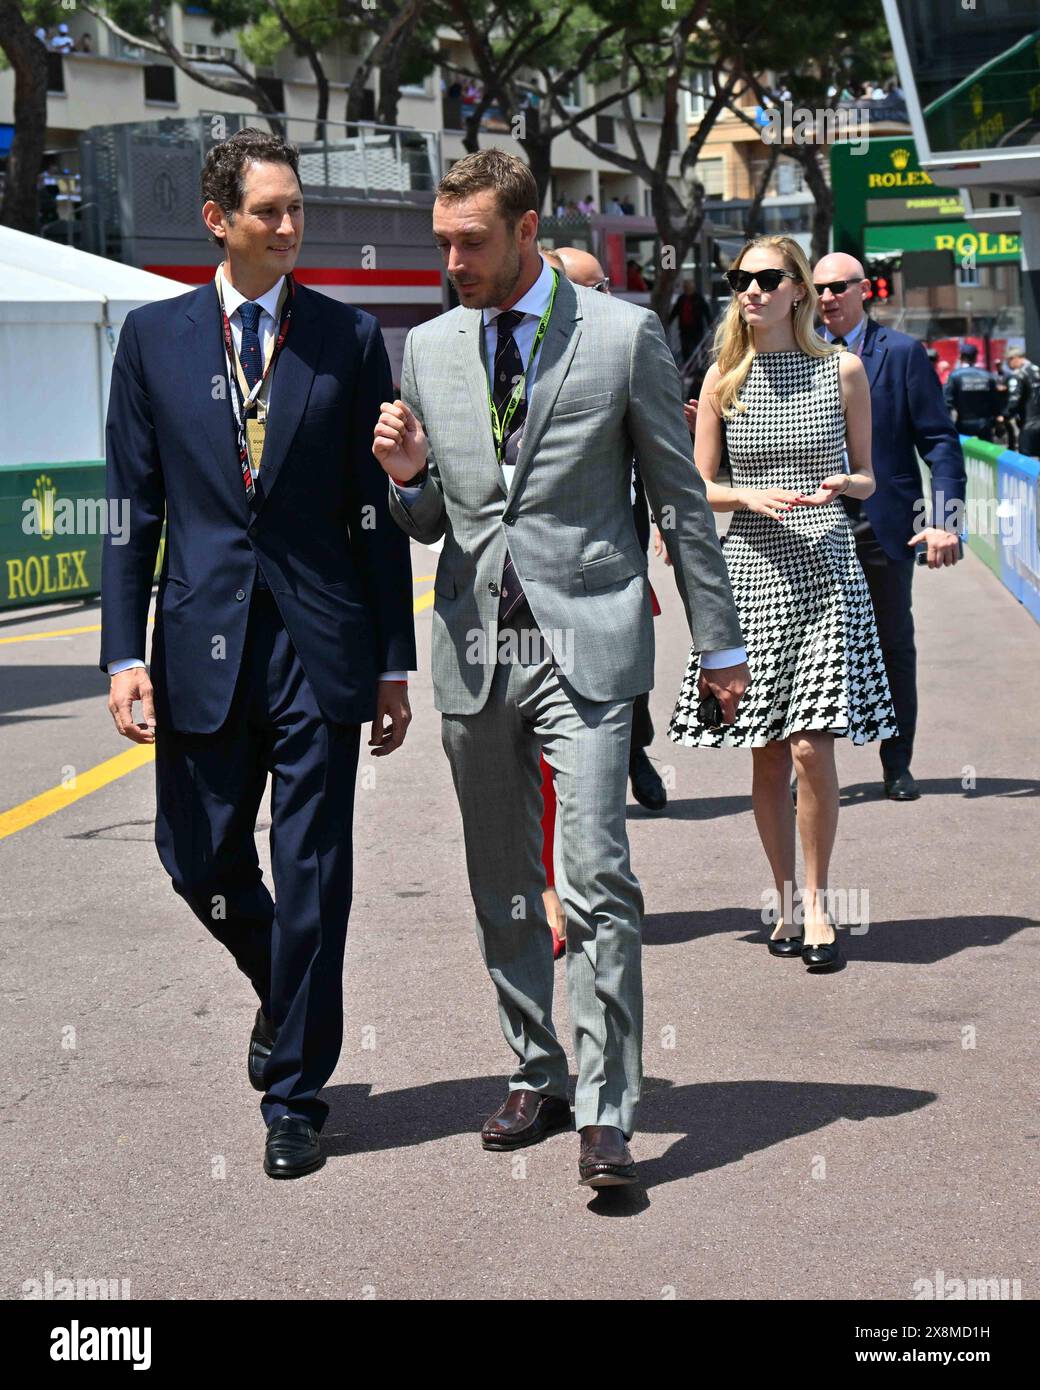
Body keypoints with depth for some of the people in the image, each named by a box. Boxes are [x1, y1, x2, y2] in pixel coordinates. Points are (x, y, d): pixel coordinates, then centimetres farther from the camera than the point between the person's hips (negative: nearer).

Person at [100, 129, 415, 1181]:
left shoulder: (349, 338, 3)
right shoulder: (154, 337, 5)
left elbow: (378, 511, 4)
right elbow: (133, 508, 5)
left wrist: (394, 663, 2)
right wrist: (124, 653, -3)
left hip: (318, 645, -1)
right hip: (201, 642, 2)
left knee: (311, 877, 0)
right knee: (198, 858, 9)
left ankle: (294, 1096, 13)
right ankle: (282, 992, 40)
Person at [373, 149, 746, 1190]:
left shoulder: (623, 335, -1)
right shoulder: (428, 348, 10)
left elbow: (680, 497, 4)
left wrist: (719, 644, 5)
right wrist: (408, 477, -7)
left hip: (585, 640, -4)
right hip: (475, 645, 4)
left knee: (596, 880, -12)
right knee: (502, 889, 11)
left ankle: (605, 1114, -8)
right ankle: (535, 1075, 26)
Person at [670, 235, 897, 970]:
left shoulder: (843, 370, 3)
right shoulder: (724, 378, 5)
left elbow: (867, 478, 11)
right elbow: (699, 487, 8)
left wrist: (844, 485, -11)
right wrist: (752, 496, -11)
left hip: (825, 575, -1)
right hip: (751, 571, 1)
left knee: (811, 747, -9)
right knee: (766, 754, 5)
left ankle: (818, 903, 6)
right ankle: (787, 900, 19)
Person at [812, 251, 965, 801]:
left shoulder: (902, 352, 0)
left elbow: (939, 441, -3)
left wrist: (944, 519, -12)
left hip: (884, 524, -2)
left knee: (893, 647, 6)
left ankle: (897, 767, 16)